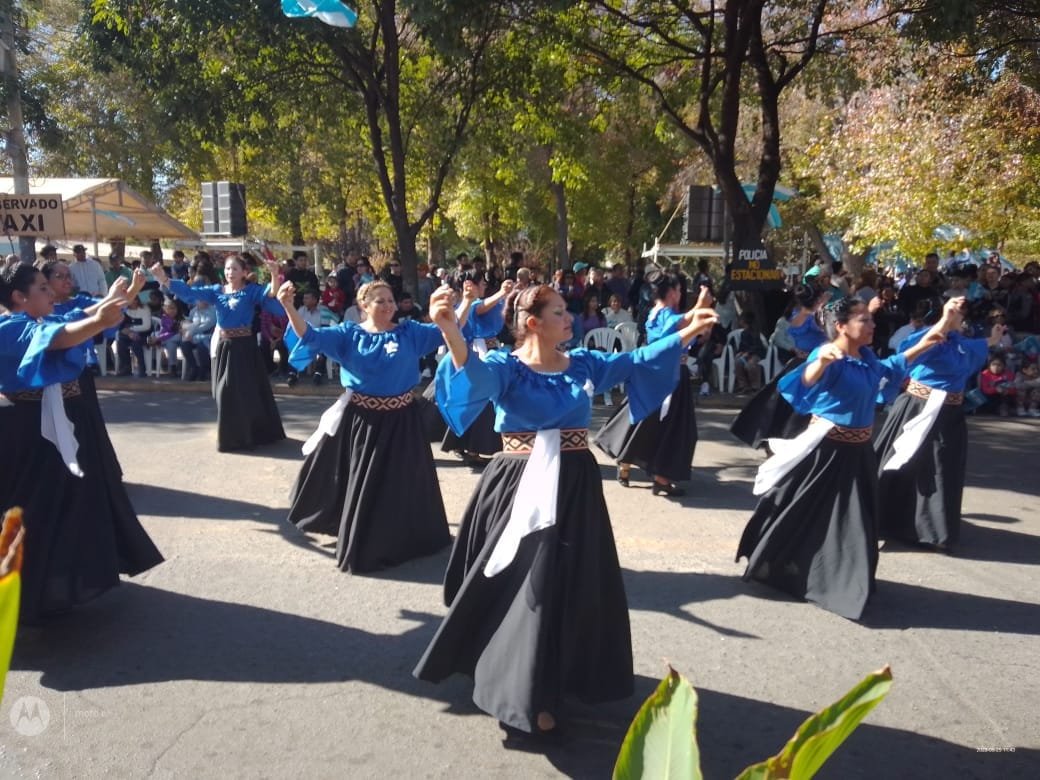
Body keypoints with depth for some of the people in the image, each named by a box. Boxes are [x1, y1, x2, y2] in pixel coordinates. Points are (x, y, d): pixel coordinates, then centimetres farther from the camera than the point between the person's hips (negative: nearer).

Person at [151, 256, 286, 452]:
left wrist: (274, 277, -37)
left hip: (245, 346, -4)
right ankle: (231, 436, 25)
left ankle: (253, 434, 15)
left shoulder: (251, 291, -4)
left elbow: (271, 297, -21)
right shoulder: (216, 291, 7)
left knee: (249, 391, 1)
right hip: (224, 347, 4)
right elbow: (190, 293, -2)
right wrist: (164, 280, -15)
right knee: (226, 392, 10)